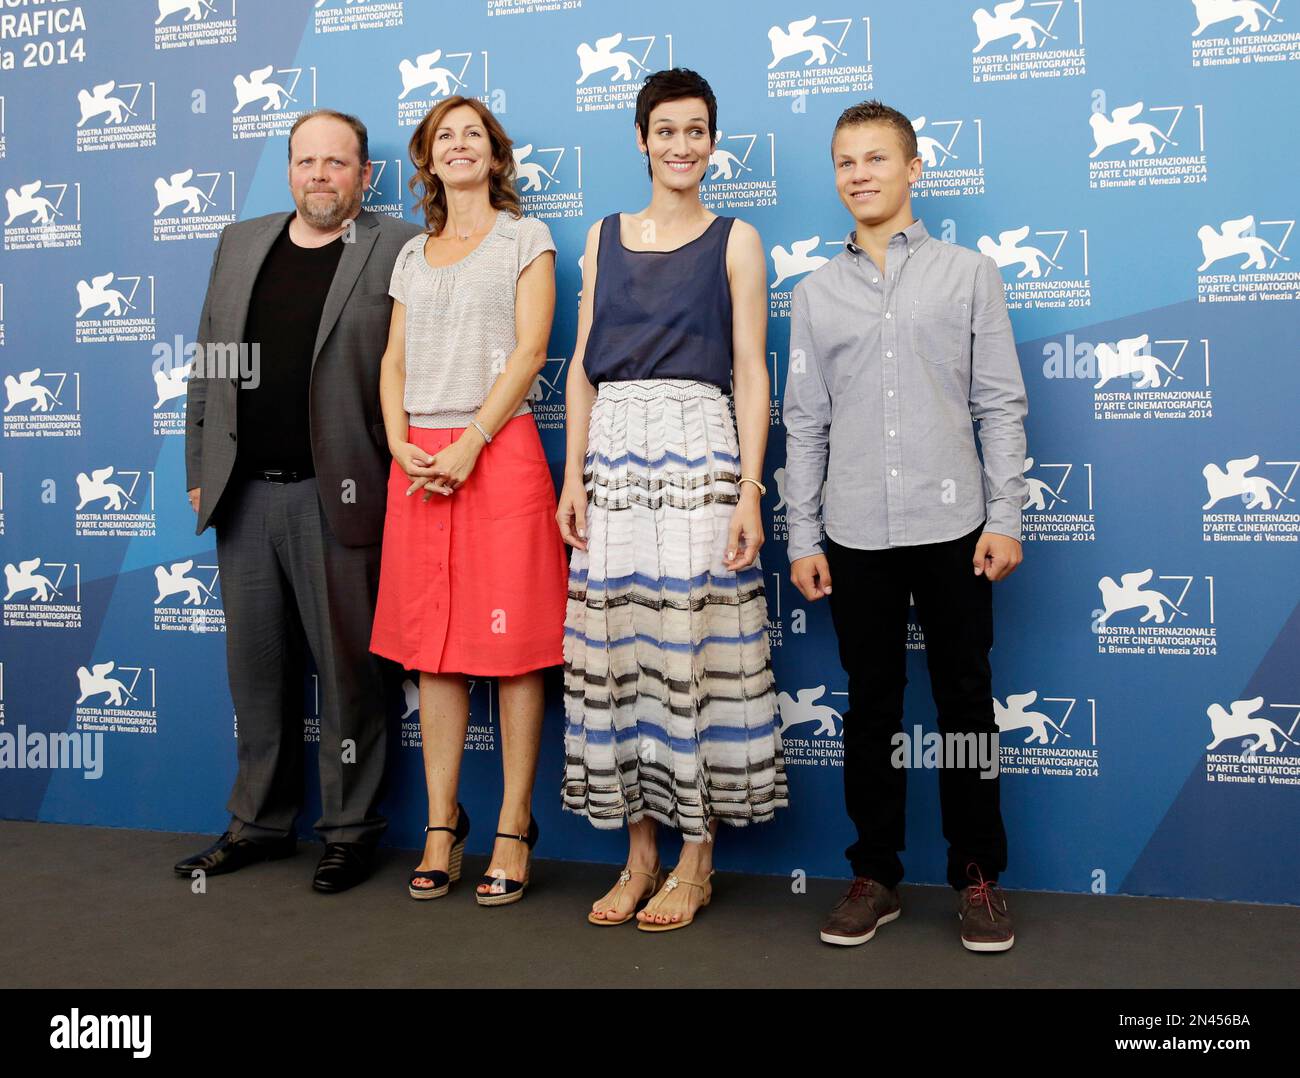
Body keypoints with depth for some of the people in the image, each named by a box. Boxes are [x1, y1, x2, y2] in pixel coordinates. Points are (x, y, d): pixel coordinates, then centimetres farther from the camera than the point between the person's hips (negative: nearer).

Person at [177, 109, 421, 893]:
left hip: (338, 496, -5)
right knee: (256, 666, 12)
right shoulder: (239, 243, 16)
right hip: (245, 496, 5)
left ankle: (351, 829, 16)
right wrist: (200, 472, 13)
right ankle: (261, 822, 27)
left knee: (348, 666, 2)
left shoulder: (398, 250, 0)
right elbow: (209, 366, 17)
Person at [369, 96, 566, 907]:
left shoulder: (524, 238, 8)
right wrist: (400, 446, -3)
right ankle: (443, 825, 14)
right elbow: (394, 362, 15)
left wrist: (470, 443, -14)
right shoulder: (413, 255, 20)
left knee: (511, 644, -5)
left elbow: (530, 352, -4)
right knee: (431, 648, 4)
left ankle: (514, 830, 4)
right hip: (419, 461, 5)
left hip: (498, 450, -4)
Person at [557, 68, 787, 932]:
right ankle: (640, 853, 17)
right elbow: (582, 366, 13)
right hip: (614, 450, 4)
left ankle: (697, 859, 11)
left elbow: (750, 371, 1)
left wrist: (749, 491, -8)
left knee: (695, 643, -3)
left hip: (698, 447, -3)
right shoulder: (605, 236, 16)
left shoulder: (735, 239, 7)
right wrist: (573, 478, 4)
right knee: (618, 644, 4)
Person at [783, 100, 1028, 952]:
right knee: (871, 705, 9)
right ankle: (876, 875, 21)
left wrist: (1005, 518, -5)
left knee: (966, 700, 6)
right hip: (856, 534, 2)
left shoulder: (968, 274, 5)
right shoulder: (817, 291, 10)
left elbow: (1001, 404, 2)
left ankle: (979, 873, 21)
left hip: (950, 527, -1)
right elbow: (805, 422, 8)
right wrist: (803, 537, 4)